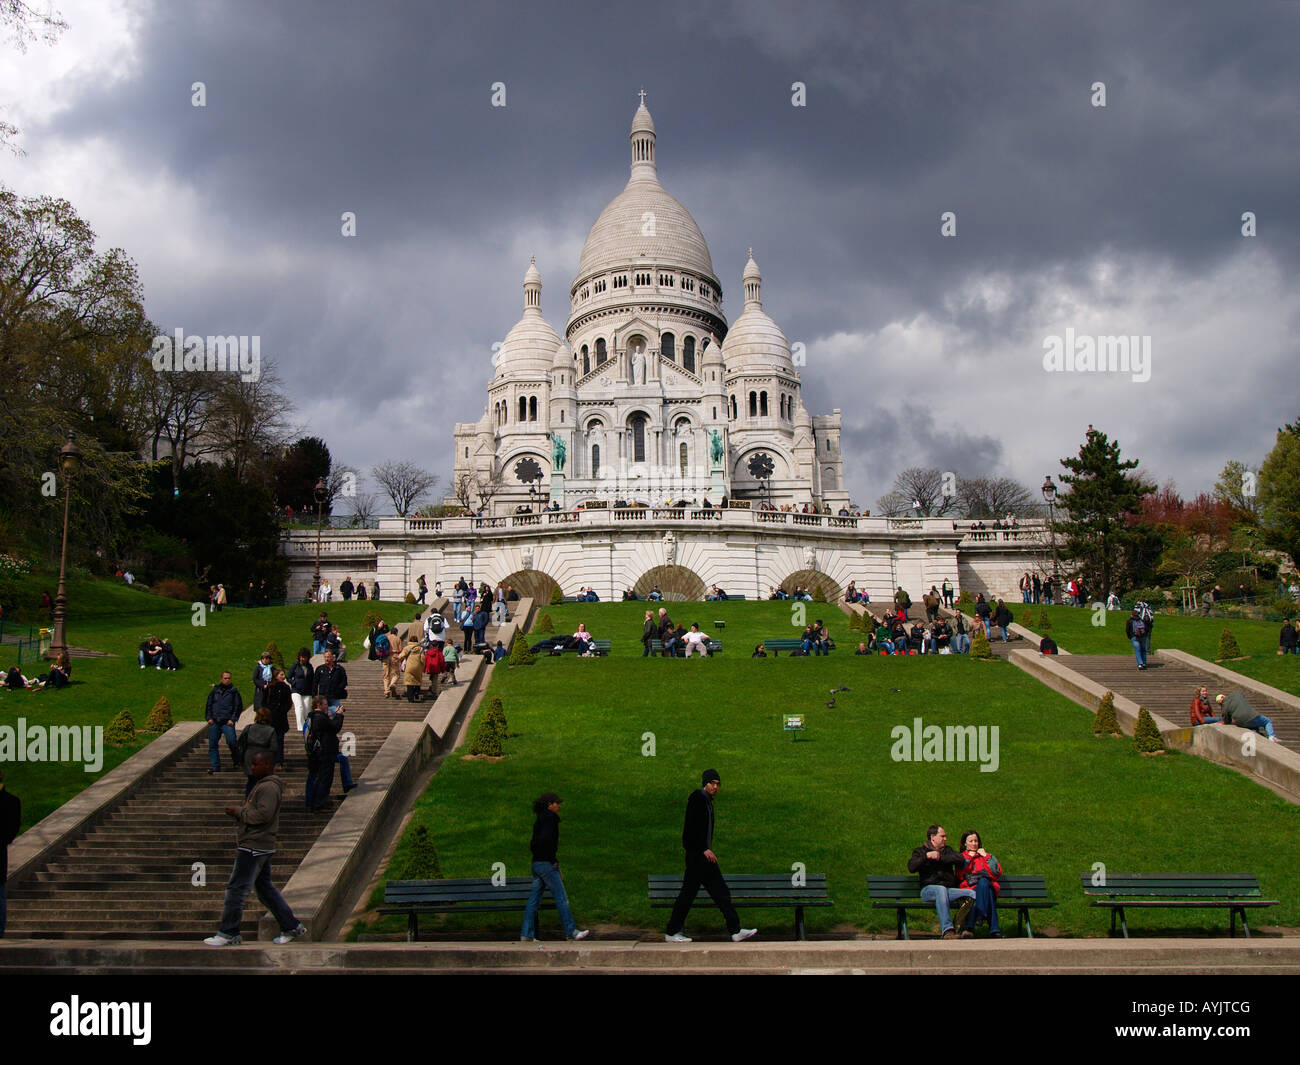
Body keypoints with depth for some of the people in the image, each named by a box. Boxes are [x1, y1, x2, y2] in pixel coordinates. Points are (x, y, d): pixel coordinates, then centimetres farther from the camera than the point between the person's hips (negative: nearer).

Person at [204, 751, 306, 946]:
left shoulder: (268, 788, -16)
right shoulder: (263, 785, 19)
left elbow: (263, 814, -24)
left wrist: (238, 812, -15)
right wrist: (239, 813, 12)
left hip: (254, 847, -11)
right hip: (260, 847, 11)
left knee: (236, 888, -5)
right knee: (265, 888, 13)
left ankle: (228, 933, 1)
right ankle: (291, 926, 16)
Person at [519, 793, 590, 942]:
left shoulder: (539, 820, 16)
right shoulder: (550, 818, -11)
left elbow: (532, 844, 18)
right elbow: (546, 839, -23)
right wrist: (553, 858, -14)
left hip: (536, 864, 9)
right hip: (547, 864, -9)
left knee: (534, 900, 7)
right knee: (561, 898, 0)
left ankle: (526, 935, 6)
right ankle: (571, 931, 6)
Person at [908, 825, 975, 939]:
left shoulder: (948, 850, 26)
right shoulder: (921, 851, 17)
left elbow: (961, 860, 4)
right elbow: (911, 867, -3)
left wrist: (940, 858, -3)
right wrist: (926, 856, -12)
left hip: (949, 889, 4)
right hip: (929, 889, -4)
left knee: (972, 894, -21)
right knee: (941, 889, -40)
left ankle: (961, 927, -35)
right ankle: (947, 930, -49)